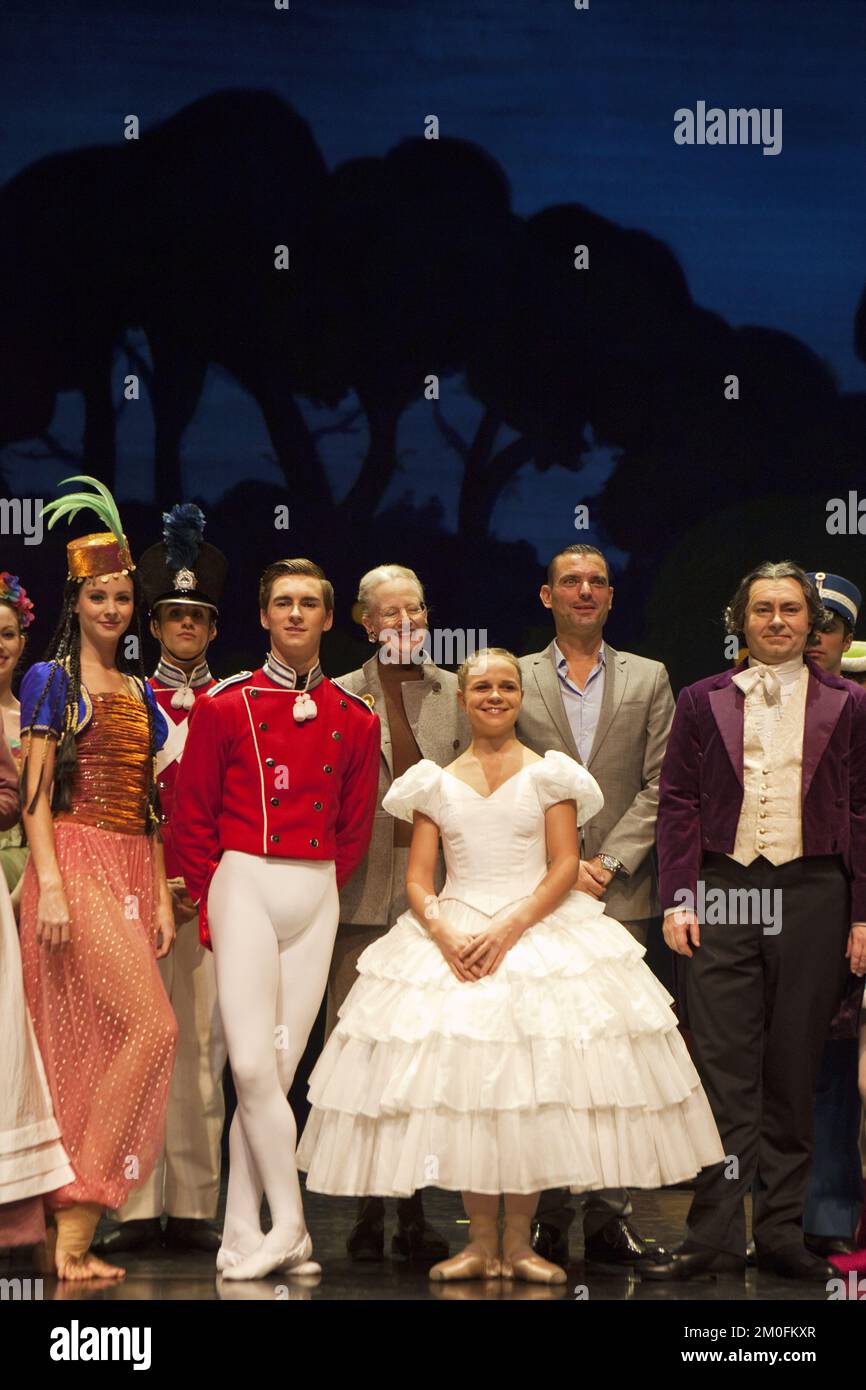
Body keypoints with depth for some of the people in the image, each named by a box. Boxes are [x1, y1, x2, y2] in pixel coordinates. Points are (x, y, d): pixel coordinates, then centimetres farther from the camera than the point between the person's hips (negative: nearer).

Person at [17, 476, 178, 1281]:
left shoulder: (140, 695, 18)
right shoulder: (51, 679, 1)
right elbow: (36, 790, -5)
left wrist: (161, 895, 11)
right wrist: (50, 883, -15)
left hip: (132, 873, 6)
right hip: (76, 863, -6)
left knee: (97, 1045, 3)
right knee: (151, 1026, -17)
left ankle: (75, 1236, 5)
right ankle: (74, 1224, -13)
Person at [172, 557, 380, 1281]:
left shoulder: (355, 719, 8)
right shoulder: (225, 705, 1)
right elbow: (191, 819, 4)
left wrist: (318, 888, 11)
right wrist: (214, 903, 3)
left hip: (318, 900, 3)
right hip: (244, 888, -3)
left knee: (278, 1069, 2)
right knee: (253, 1065, -12)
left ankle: (243, 1235, 7)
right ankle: (288, 1226, -2)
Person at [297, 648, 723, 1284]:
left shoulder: (548, 775, 5)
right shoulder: (438, 782, 11)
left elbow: (565, 868, -3)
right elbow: (418, 880, 5)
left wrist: (508, 929, -16)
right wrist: (443, 933, -14)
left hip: (541, 933, -2)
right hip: (450, 939, 2)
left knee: (536, 1087, -8)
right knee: (459, 1086, -5)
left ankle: (519, 1241, 1)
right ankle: (481, 1241, 3)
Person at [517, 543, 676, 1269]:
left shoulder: (648, 680, 12)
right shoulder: (514, 679, 9)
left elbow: (660, 787, 4)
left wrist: (608, 863, -6)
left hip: (620, 893, 1)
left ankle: (610, 1217, 2)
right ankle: (547, 1217, 5)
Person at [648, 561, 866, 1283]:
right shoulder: (703, 701, 10)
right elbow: (678, 804, 8)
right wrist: (679, 898, -2)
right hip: (724, 892, 0)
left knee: (794, 1071, 5)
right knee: (725, 1069, -2)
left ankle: (781, 1232, 13)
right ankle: (715, 1235, 2)